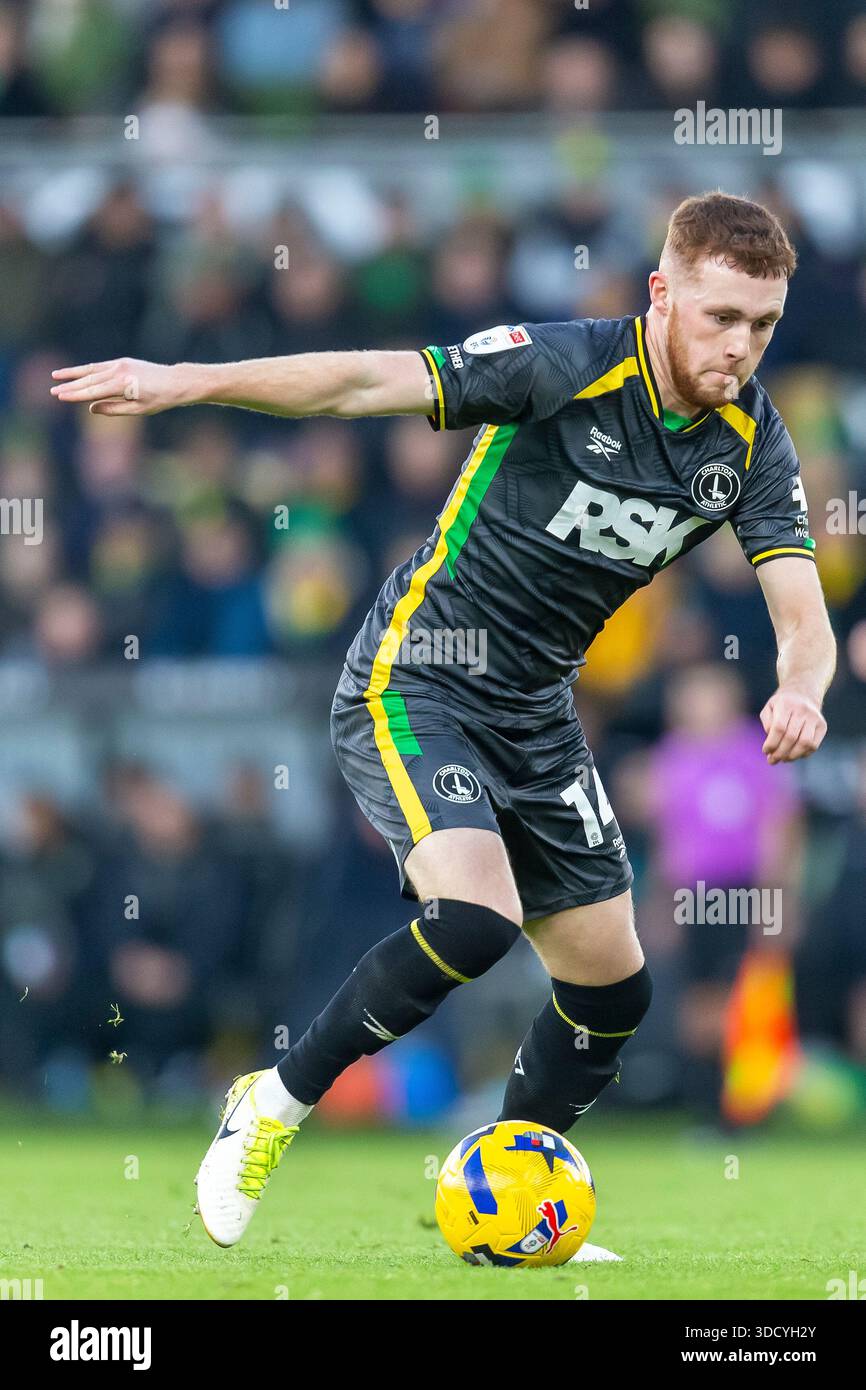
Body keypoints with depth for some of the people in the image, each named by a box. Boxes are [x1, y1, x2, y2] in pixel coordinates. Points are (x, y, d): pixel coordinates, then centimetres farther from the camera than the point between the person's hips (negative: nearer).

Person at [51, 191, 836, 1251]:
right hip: (412, 685, -6)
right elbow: (364, 383, -23)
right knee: (475, 919, -28)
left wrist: (801, 690, -32)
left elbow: (802, 617, -7)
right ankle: (277, 1104, -7)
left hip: (535, 717, 7)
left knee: (611, 988, 7)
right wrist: (185, 382, -33)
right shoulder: (569, 366, -21)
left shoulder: (753, 442, -4)